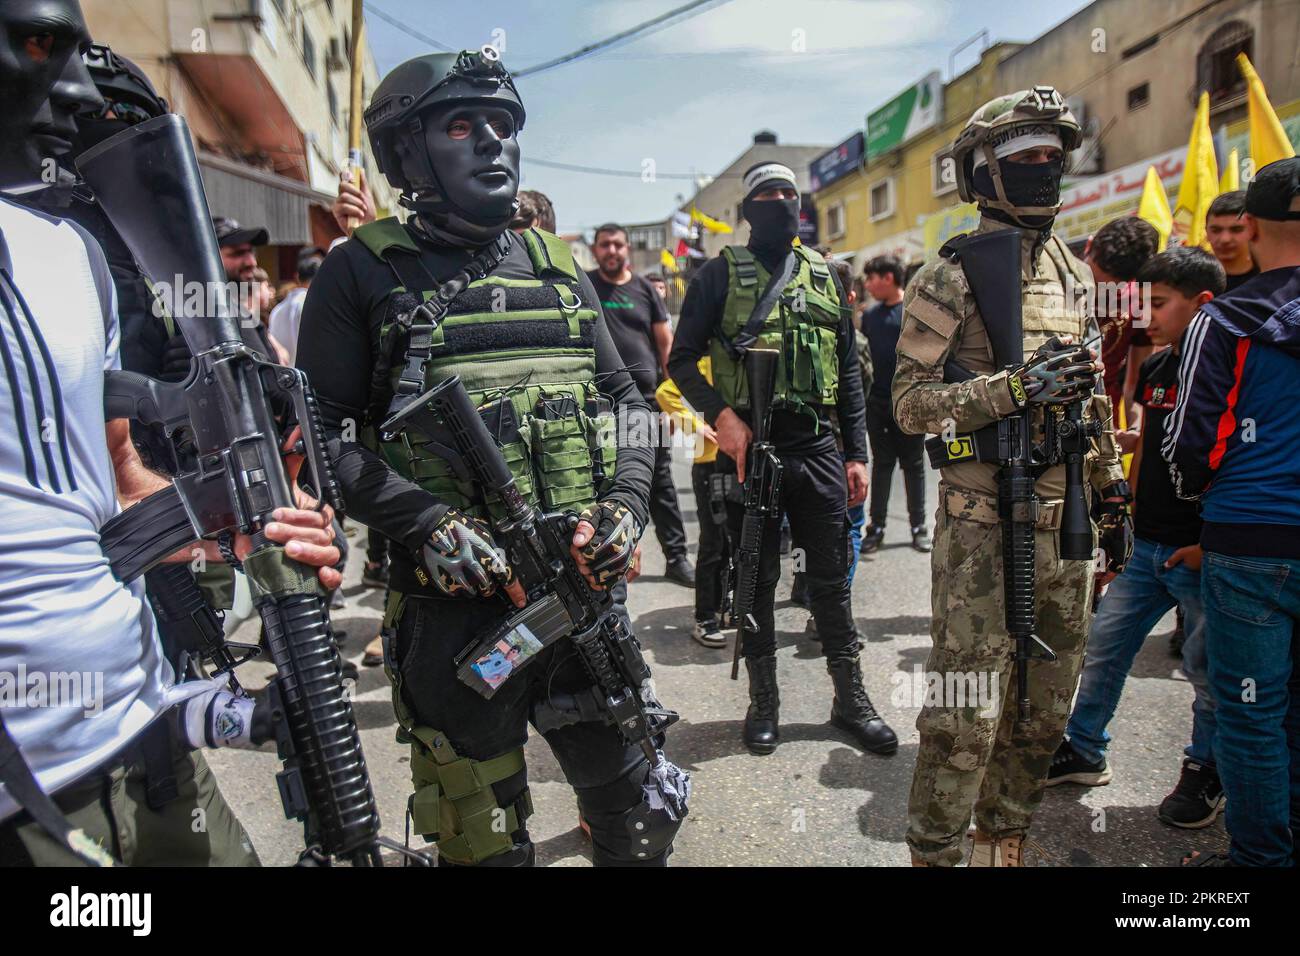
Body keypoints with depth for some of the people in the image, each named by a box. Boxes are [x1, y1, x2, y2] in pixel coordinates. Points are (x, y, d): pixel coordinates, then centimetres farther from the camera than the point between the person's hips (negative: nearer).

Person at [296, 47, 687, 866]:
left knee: (640, 818, 17)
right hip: (453, 608, -3)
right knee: (484, 842, 13)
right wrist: (426, 524, -18)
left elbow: (625, 400, 15)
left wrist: (627, 502, -2)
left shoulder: (558, 267, 13)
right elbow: (324, 430, -5)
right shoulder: (365, 272, 0)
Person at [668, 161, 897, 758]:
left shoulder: (824, 276, 14)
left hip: (818, 448, 3)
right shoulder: (722, 273, 3)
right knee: (756, 579, 7)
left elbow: (848, 371, 14)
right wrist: (720, 414, -16)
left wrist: (857, 453, 8)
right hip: (749, 447, -3)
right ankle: (763, 703, 22)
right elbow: (682, 359, 1)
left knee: (831, 577, 9)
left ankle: (851, 699, 23)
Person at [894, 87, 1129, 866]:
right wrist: (1016, 388, -21)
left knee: (1045, 706, 14)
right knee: (967, 715, -3)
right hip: (984, 524, -7)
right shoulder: (952, 277, -7)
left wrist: (1112, 481, 20)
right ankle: (935, 853, 16)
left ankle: (1005, 843, 32)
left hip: (1065, 518, 7)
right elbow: (911, 405, -12)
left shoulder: (1075, 273, 14)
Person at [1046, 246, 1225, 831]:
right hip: (1145, 544, 7)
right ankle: (1083, 751, 28)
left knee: (1208, 672, 10)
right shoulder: (1155, 369, 7)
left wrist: (1210, 546, -17)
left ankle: (1205, 774, 30)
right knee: (1103, 646, 12)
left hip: (1200, 555, -7)